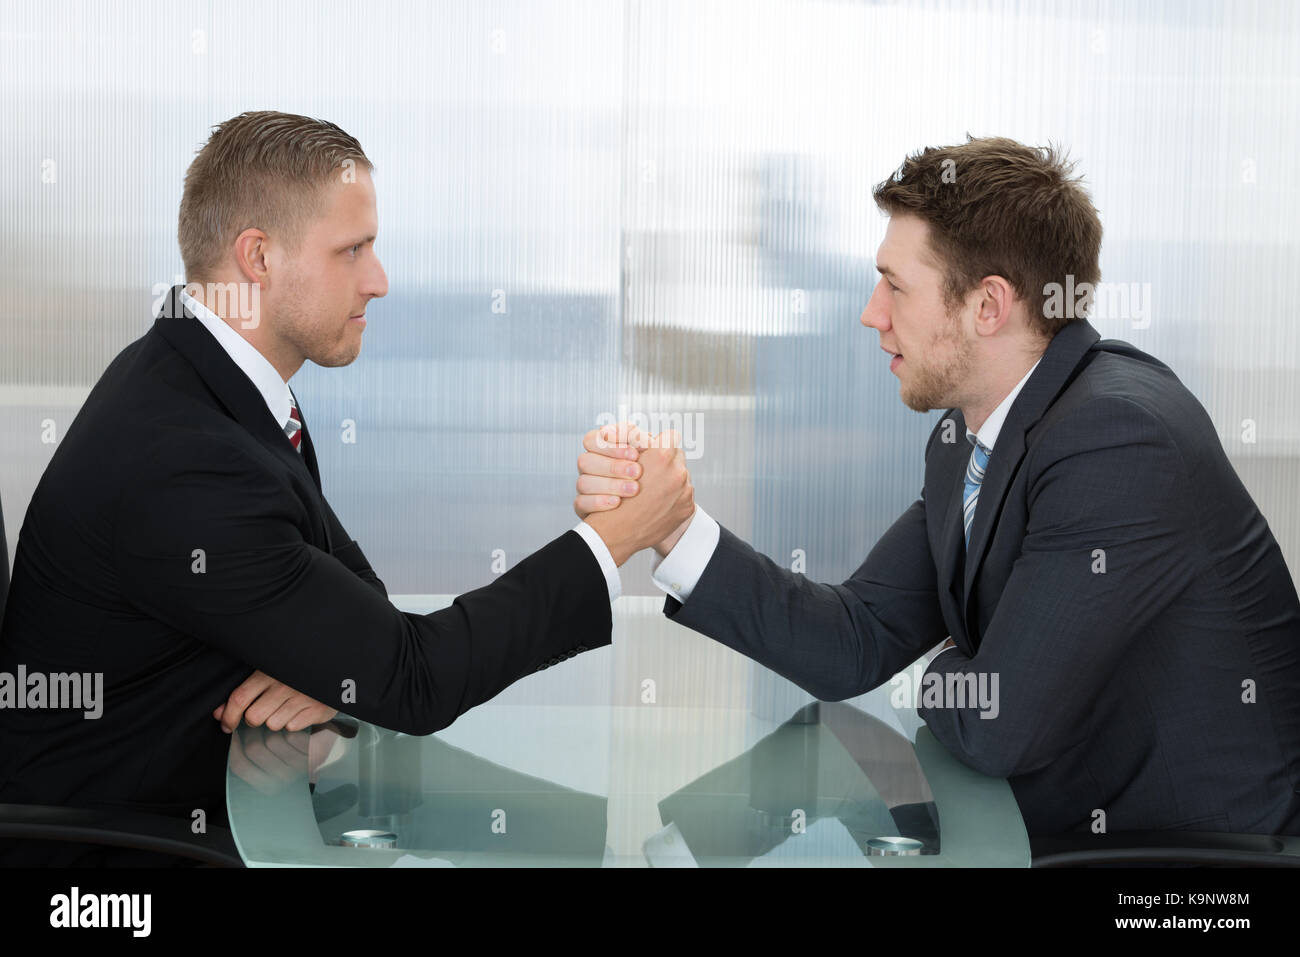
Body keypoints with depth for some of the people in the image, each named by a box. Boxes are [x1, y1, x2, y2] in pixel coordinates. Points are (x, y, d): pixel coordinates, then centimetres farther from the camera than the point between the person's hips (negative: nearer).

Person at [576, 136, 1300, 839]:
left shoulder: (1122, 437, -25)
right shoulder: (966, 437, 4)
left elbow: (1000, 725, -25)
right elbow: (856, 649, 2)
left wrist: (943, 677, -1)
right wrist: (670, 523, -5)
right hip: (1064, 827, 7)